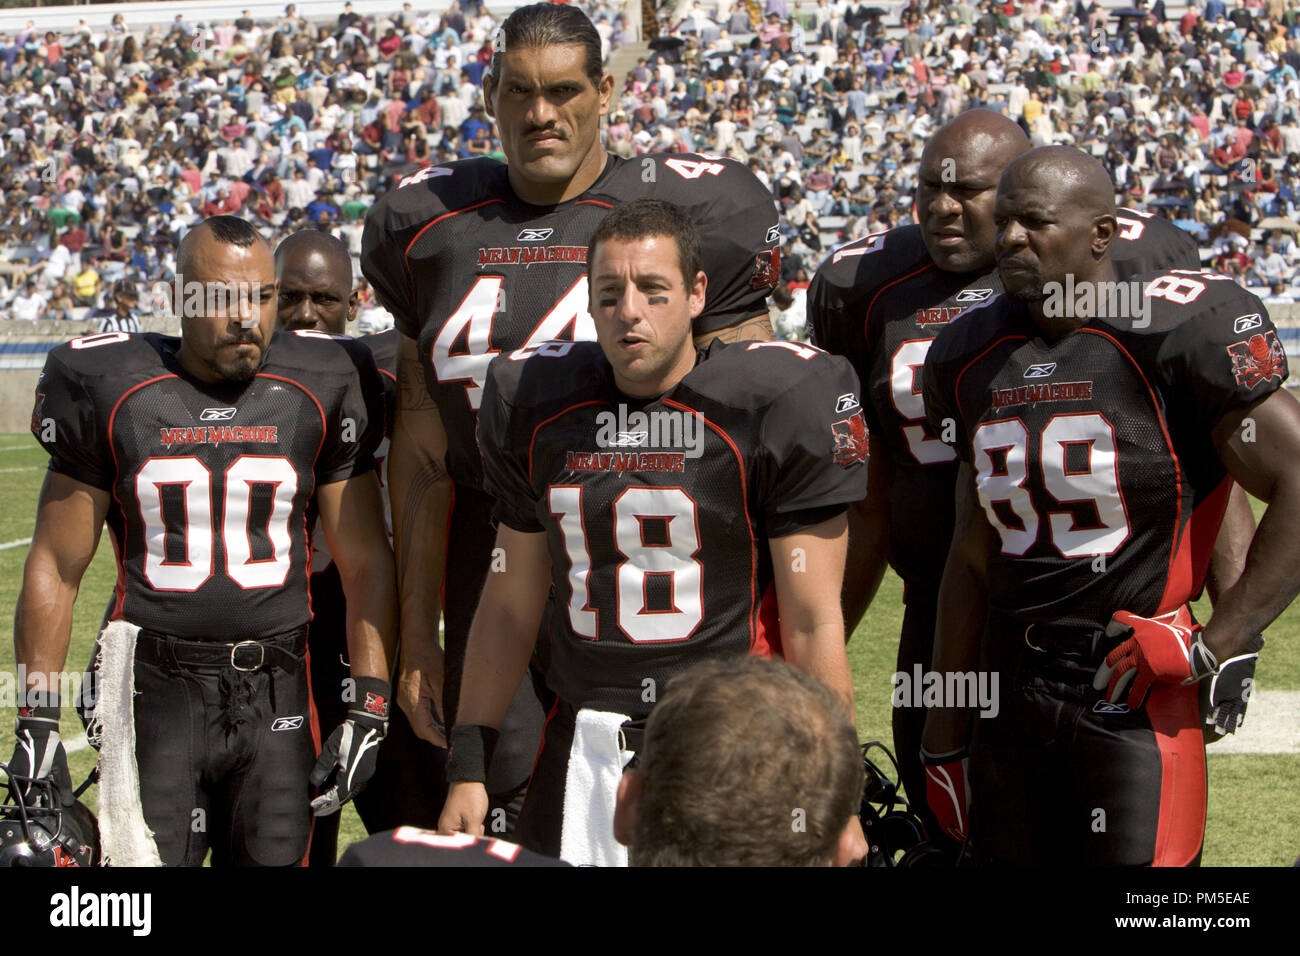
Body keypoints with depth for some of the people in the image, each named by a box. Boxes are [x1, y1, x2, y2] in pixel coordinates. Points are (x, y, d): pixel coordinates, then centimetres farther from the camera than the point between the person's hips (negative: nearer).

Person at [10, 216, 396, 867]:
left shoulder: (321, 392, 2)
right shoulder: (111, 391, 0)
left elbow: (366, 566, 7)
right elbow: (56, 567, 5)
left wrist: (368, 710, 0)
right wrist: (37, 720, 1)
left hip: (276, 699, 1)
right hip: (155, 691, -1)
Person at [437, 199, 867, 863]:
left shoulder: (780, 400, -8)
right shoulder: (532, 403, 6)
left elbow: (812, 624, -6)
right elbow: (510, 606, 16)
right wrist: (468, 768, 13)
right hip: (581, 751, 4)